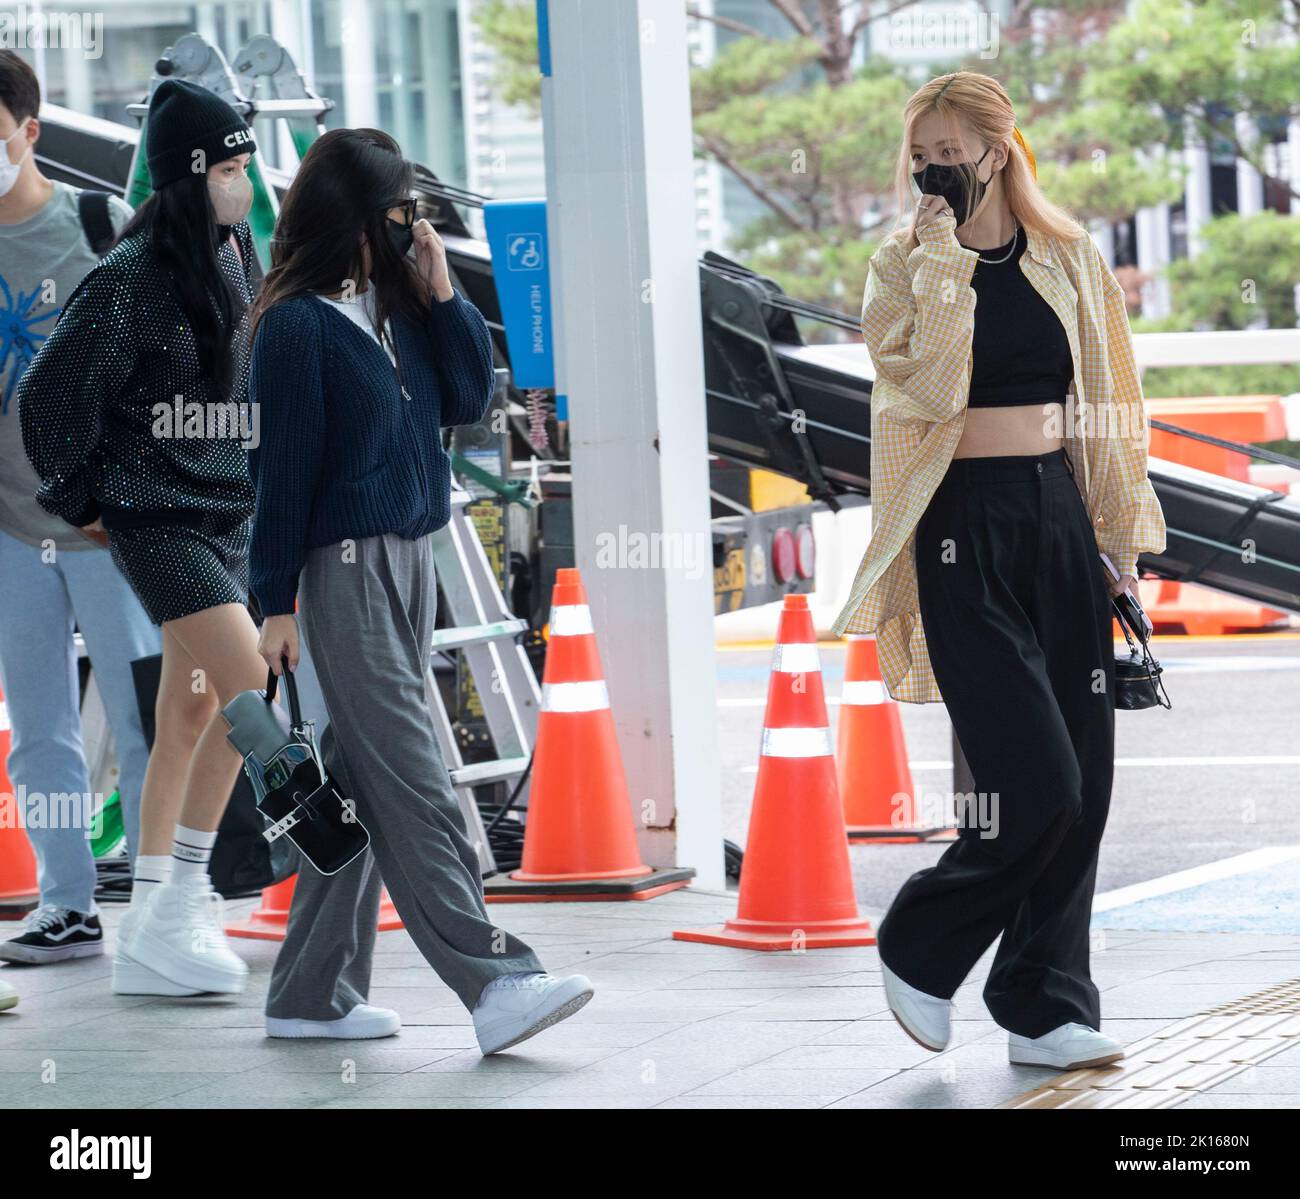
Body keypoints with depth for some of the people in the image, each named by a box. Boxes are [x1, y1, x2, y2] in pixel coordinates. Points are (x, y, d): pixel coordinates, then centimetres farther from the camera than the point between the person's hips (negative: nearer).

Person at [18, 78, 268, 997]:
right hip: (158, 517, -8)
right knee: (251, 688, -19)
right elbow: (52, 396, -13)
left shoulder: (233, 257, 7)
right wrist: (79, 501, -2)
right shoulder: (130, 281, -18)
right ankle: (173, 913, -12)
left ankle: (152, 921, 18)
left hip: (231, 511, 8)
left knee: (190, 714, 10)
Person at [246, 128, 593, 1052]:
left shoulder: (397, 304, 12)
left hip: (411, 557, 8)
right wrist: (277, 602, -10)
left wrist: (441, 293, 1)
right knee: (414, 785, -12)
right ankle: (494, 983, -18)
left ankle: (313, 993, 14)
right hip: (344, 567, -8)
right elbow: (281, 465, -9)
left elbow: (469, 400, 11)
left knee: (363, 782, 9)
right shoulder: (299, 324, -9)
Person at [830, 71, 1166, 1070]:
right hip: (963, 529, -4)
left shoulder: (1067, 257, 8)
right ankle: (919, 950, 9)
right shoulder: (902, 266, -1)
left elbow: (1103, 404, 14)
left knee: (1084, 779, 2)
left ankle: (1046, 1009, 10)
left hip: (1060, 520, 4)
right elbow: (934, 387, -18)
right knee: (1035, 782, -12)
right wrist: (941, 257, -17)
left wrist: (1119, 539, 11)